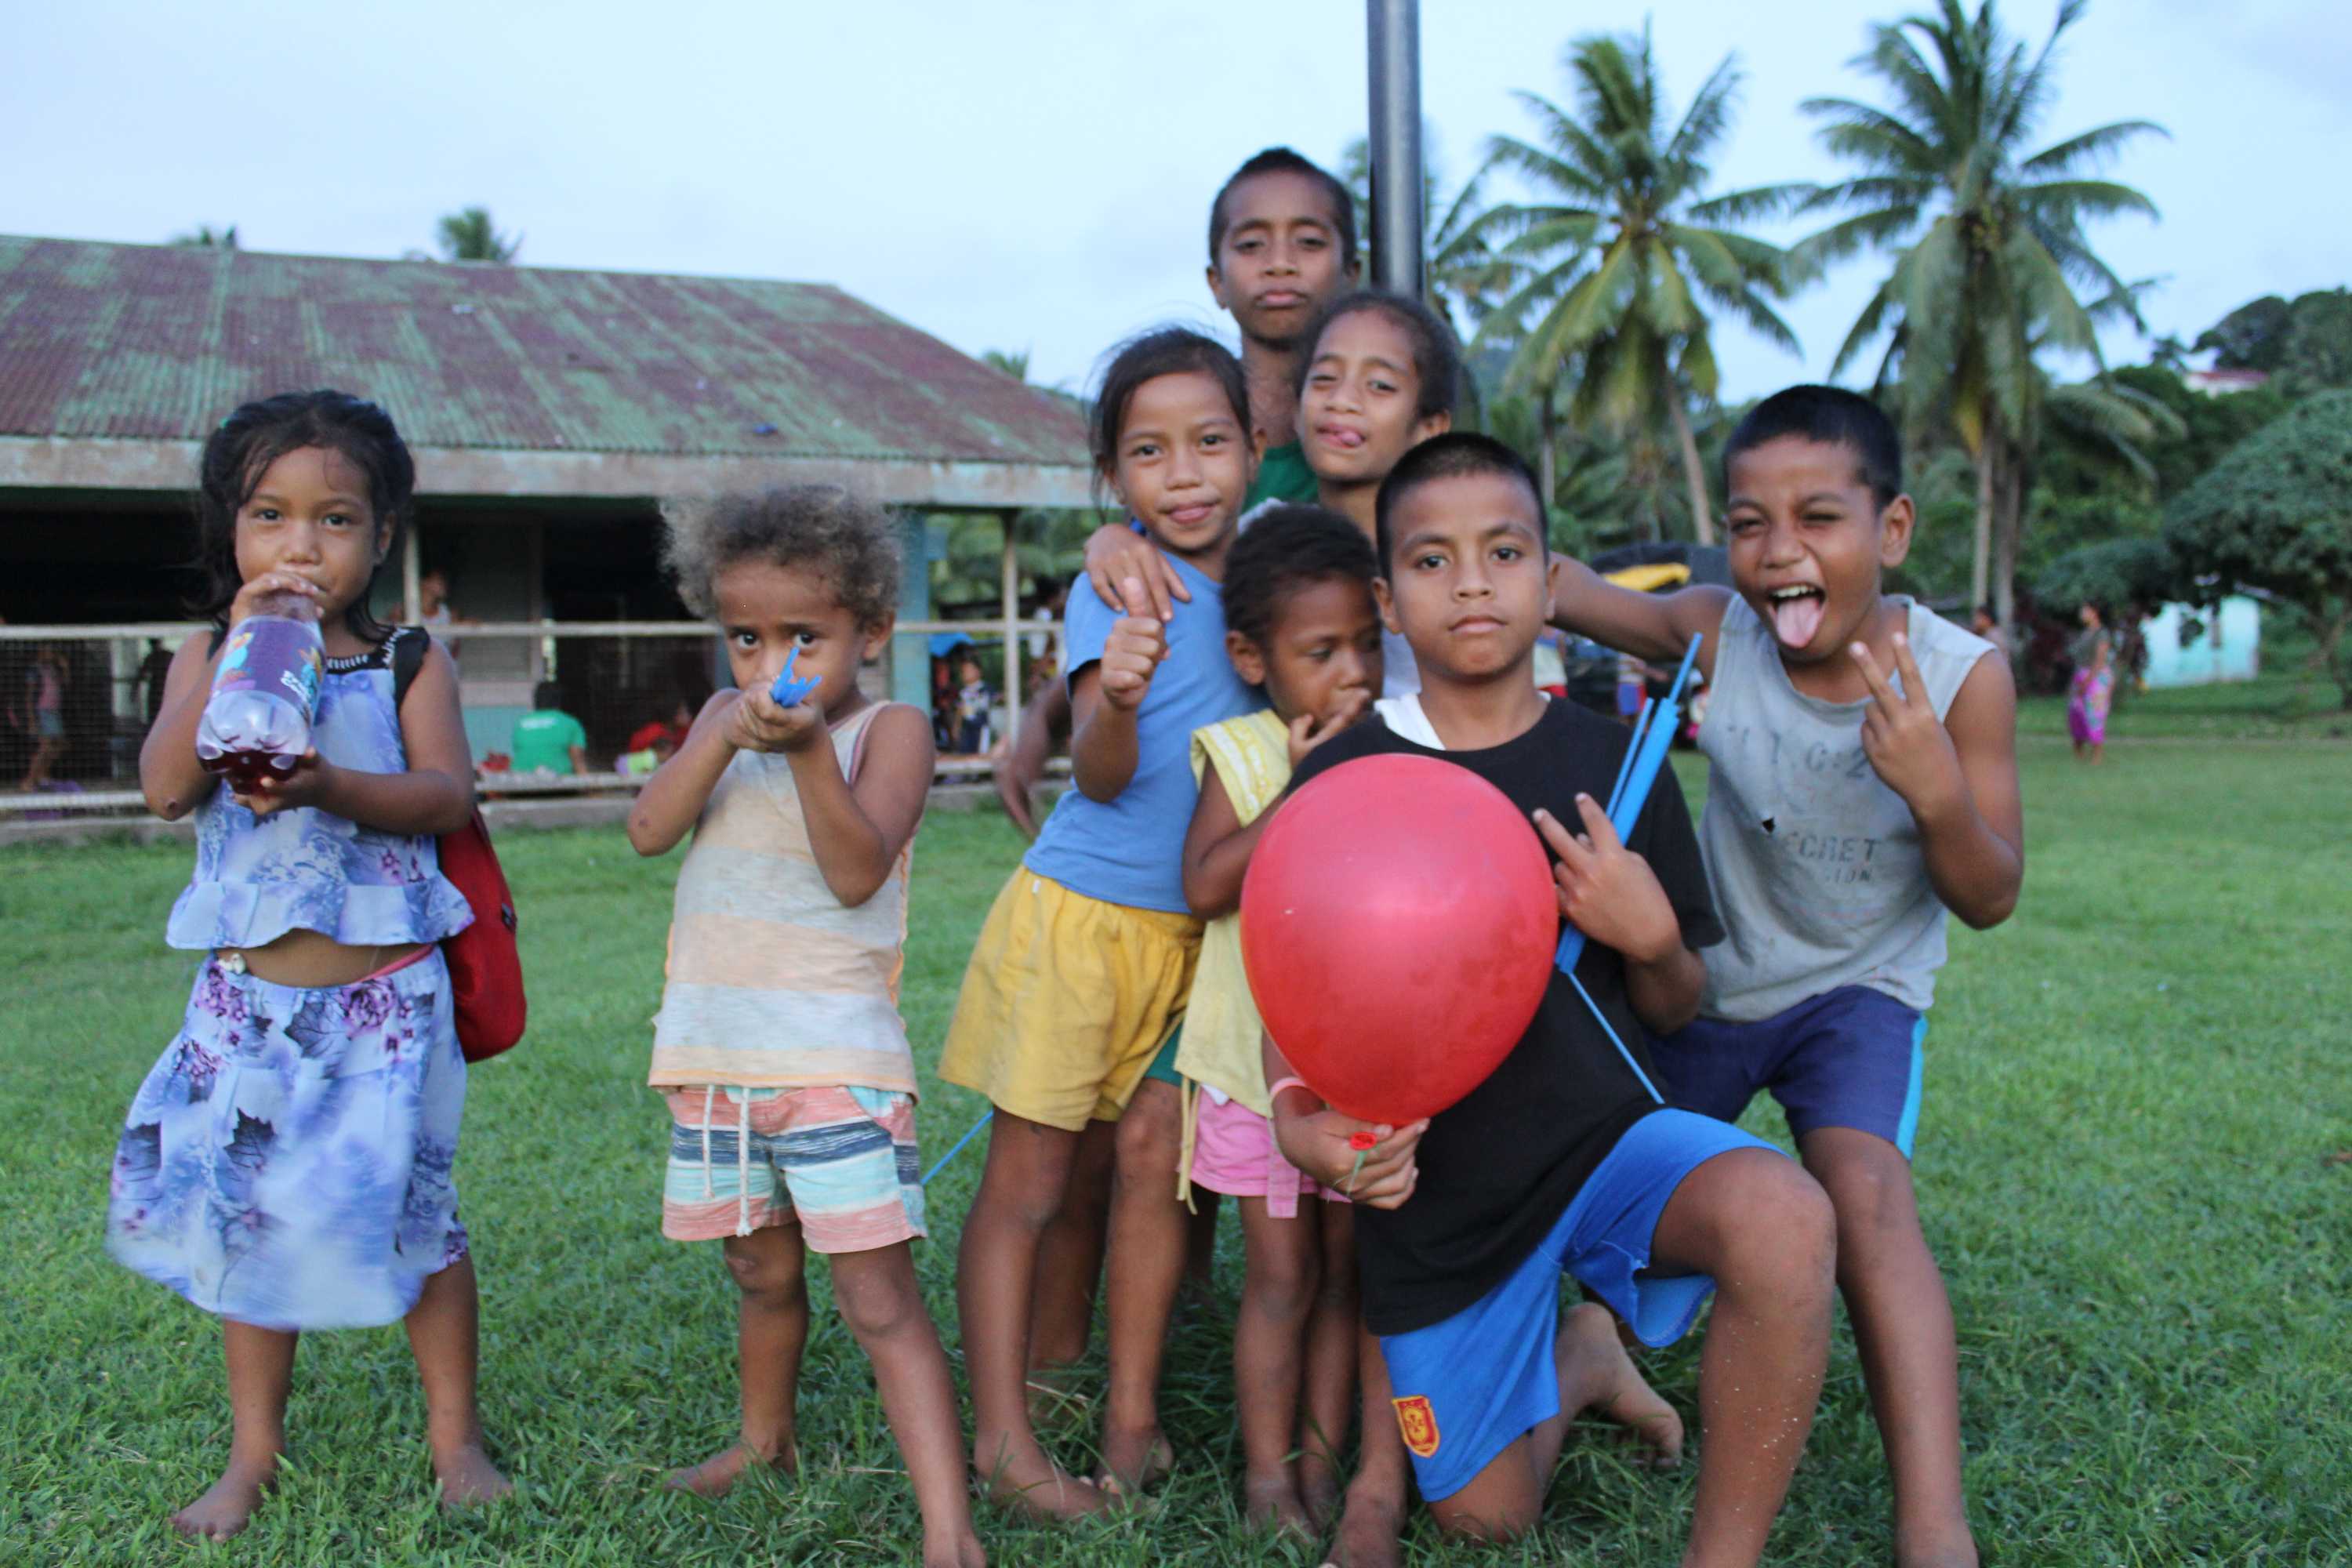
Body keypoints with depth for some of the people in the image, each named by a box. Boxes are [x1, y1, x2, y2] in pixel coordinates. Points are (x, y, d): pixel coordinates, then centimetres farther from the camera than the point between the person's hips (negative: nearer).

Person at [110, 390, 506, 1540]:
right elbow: (165, 789, -12)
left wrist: (332, 785, -30)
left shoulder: (408, 662, -2)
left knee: (411, 1208, 4)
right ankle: (253, 1453, 29)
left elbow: (448, 797, -13)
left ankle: (454, 1433, 23)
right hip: (248, 993, 3)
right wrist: (237, 655, -21)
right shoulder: (207, 656, 3)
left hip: (384, 993, -2)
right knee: (248, 1217, 11)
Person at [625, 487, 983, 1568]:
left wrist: (807, 747, -27)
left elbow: (857, 873, -17)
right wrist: (726, 735, -17)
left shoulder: (889, 730, -4)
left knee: (879, 1297, -10)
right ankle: (764, 1440, 44)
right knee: (763, 1274, 21)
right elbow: (650, 830, -3)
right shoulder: (723, 718, 10)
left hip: (836, 1060, -5)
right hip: (715, 1054, 5)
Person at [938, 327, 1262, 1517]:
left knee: (1145, 1156, 7)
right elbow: (1102, 774, -21)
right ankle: (1001, 1437, 11)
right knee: (1027, 1180, 2)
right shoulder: (1115, 589, -12)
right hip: (1080, 913, -5)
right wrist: (1116, 699, -40)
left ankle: (1125, 1415, 19)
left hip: (1193, 930, 5)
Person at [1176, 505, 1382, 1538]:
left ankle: (1322, 1462, 24)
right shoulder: (1243, 751, -5)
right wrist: (1303, 788, -23)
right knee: (1280, 1275, 6)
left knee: (1346, 1269, 11)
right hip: (1259, 1053, -2)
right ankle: (1267, 1469, 19)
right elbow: (1206, 884, -18)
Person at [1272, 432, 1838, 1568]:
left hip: (1604, 1128, 0)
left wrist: (1649, 936, -17)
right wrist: (1300, 1126, -20)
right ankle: (1584, 1361, 42)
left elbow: (1674, 1011, 5)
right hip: (1436, 1185, 1)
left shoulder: (1617, 765, -1)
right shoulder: (1335, 782, -5)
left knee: (1782, 1217, -34)